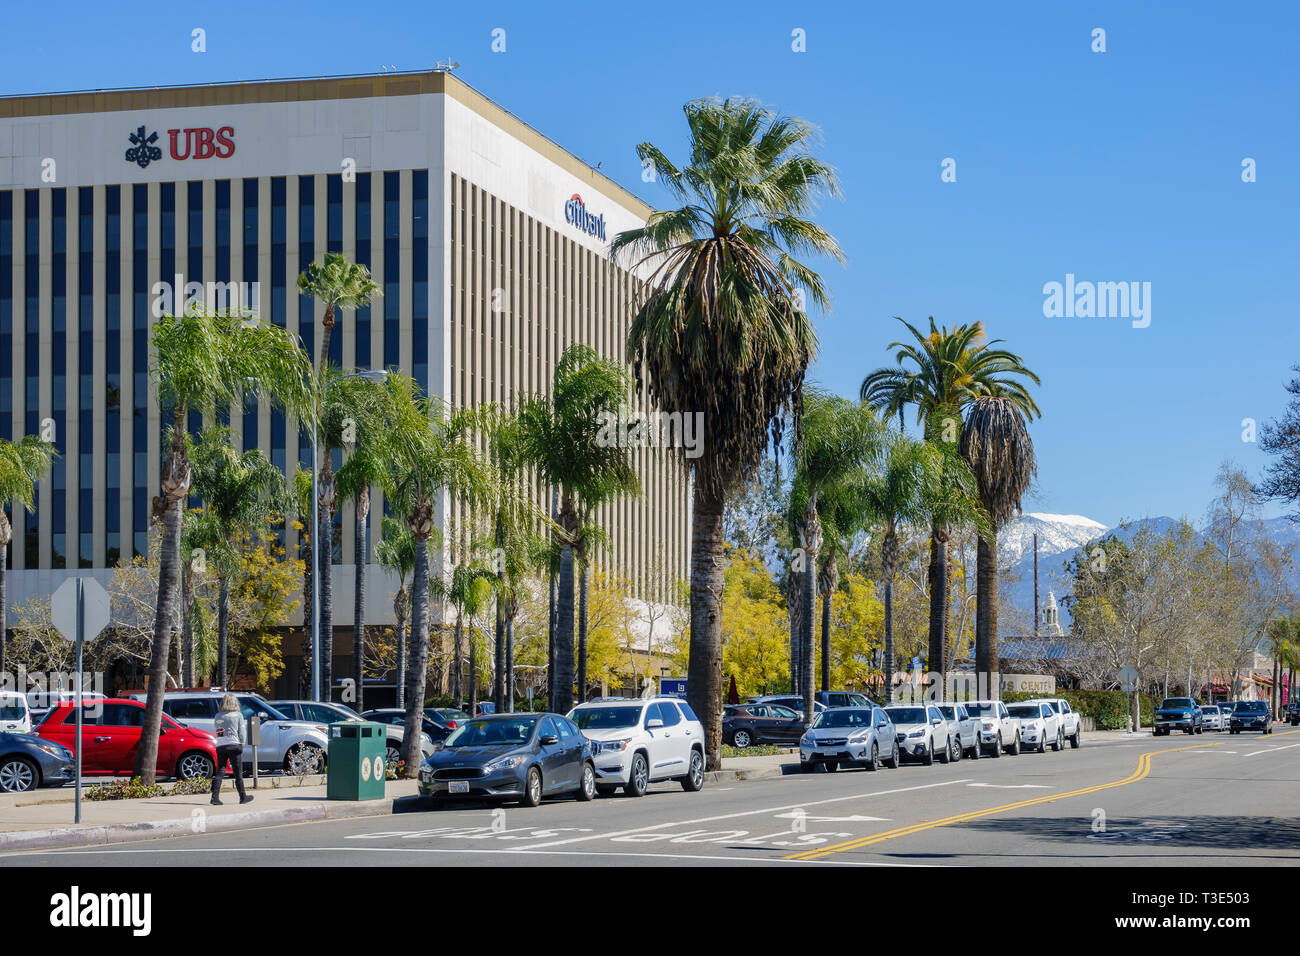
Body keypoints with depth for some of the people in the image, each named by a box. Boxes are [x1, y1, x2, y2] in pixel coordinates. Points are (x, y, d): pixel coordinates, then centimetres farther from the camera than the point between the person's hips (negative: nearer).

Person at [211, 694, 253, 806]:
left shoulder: (218, 716, 6)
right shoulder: (238, 715, -4)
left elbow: (216, 731, 7)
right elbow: (242, 733, -3)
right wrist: (242, 742, 12)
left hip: (220, 746, 3)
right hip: (234, 745, -3)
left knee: (220, 772, 4)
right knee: (238, 772, 5)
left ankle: (215, 796, -7)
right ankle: (243, 797, 14)